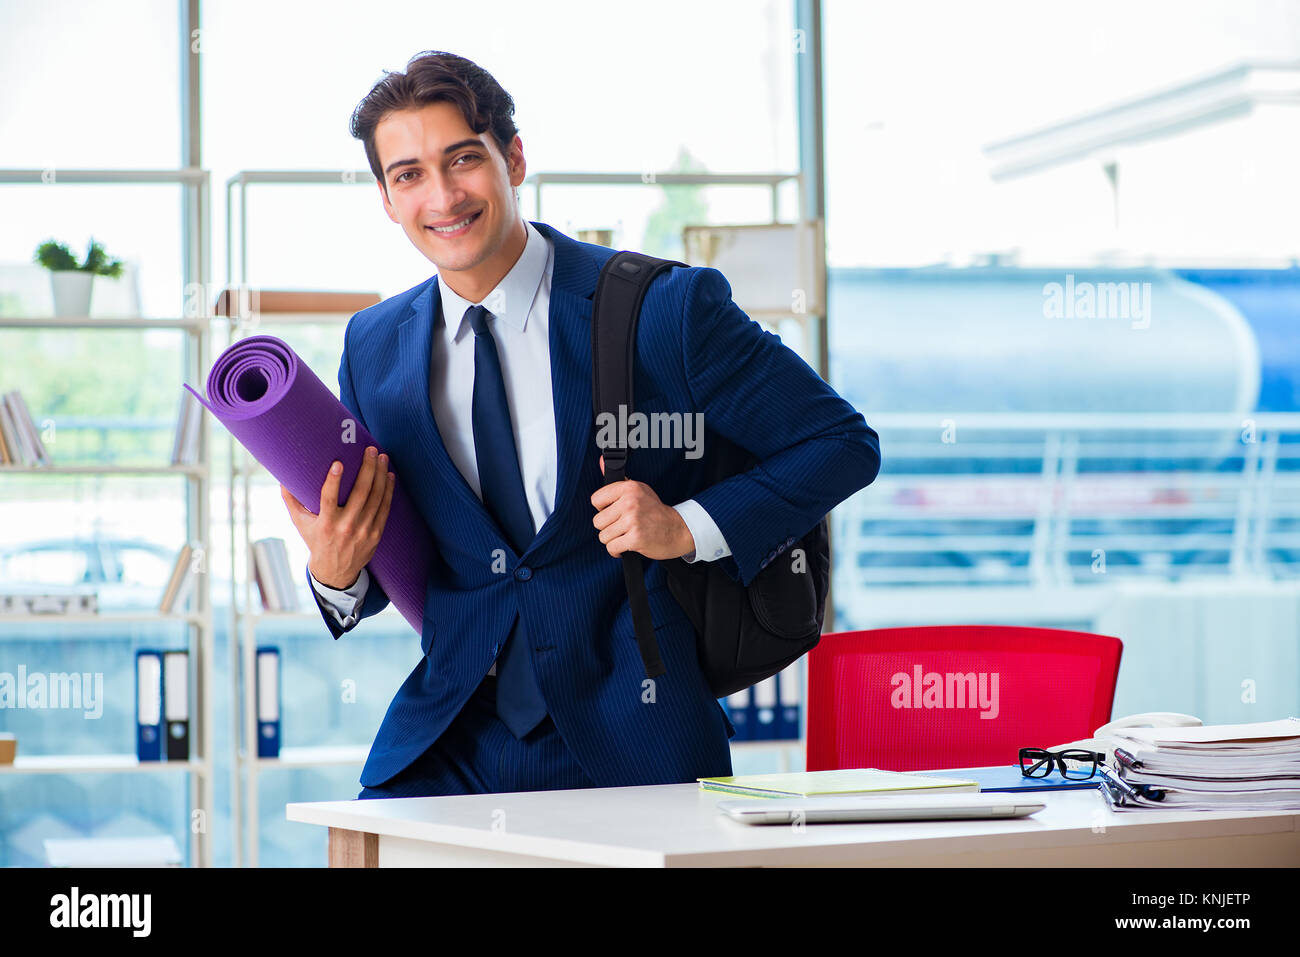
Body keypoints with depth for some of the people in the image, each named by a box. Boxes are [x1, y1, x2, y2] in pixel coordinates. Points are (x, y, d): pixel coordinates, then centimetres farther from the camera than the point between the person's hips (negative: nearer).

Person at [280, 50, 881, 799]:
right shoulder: (374, 349, 8)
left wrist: (689, 529, -13)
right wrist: (336, 572, -9)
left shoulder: (664, 309, -6)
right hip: (448, 748, 3)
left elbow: (843, 444, -1)